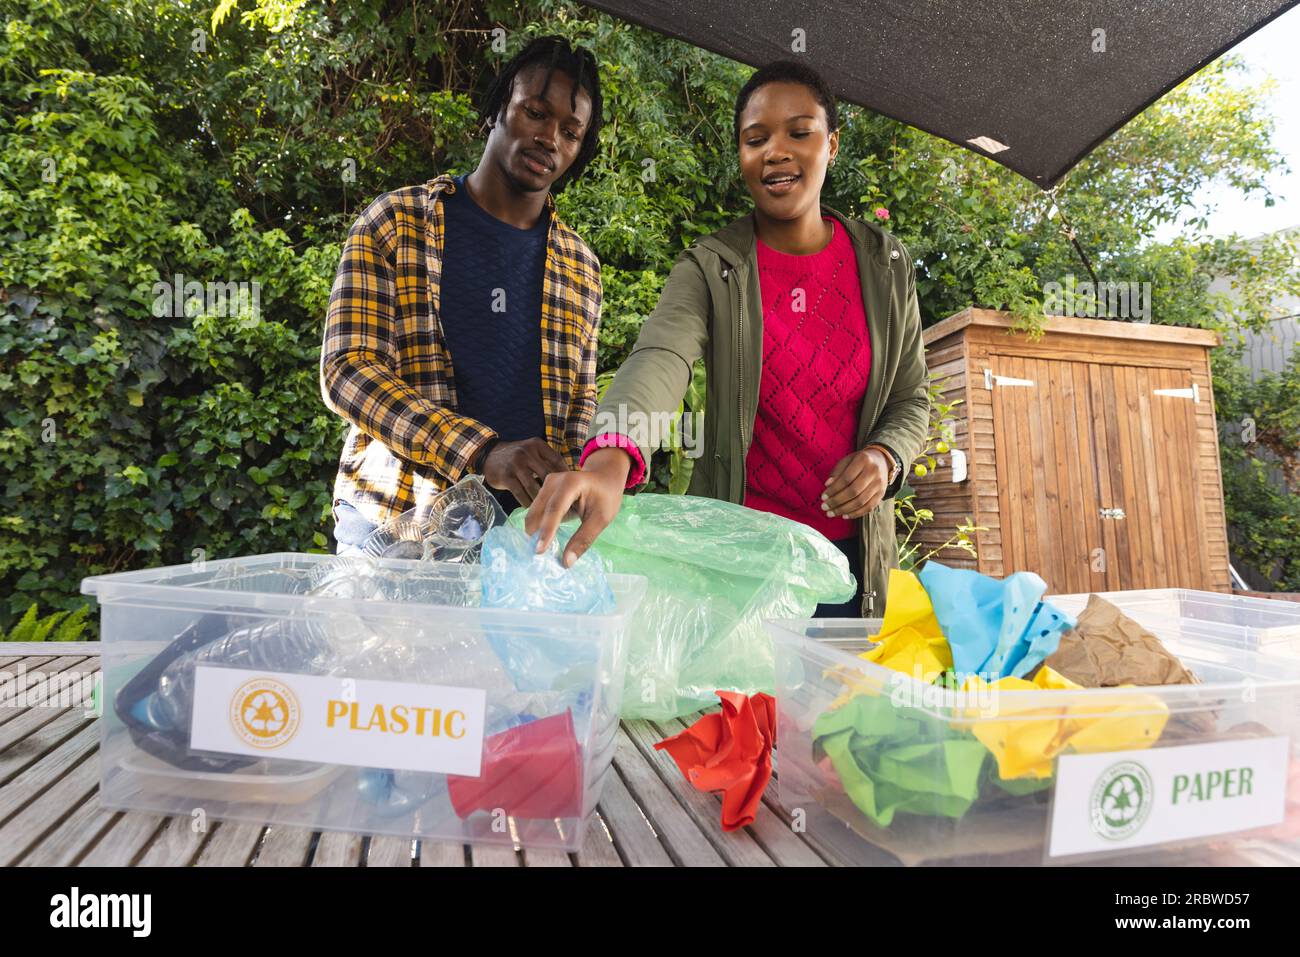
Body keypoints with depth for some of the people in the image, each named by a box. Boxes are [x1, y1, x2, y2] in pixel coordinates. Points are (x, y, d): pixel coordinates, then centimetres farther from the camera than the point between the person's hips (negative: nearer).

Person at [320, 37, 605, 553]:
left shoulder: (580, 266, 11)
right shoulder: (394, 223, 0)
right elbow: (346, 370, -10)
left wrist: (572, 479, -9)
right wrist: (483, 453, -24)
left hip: (529, 527, 3)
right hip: (393, 520, -2)